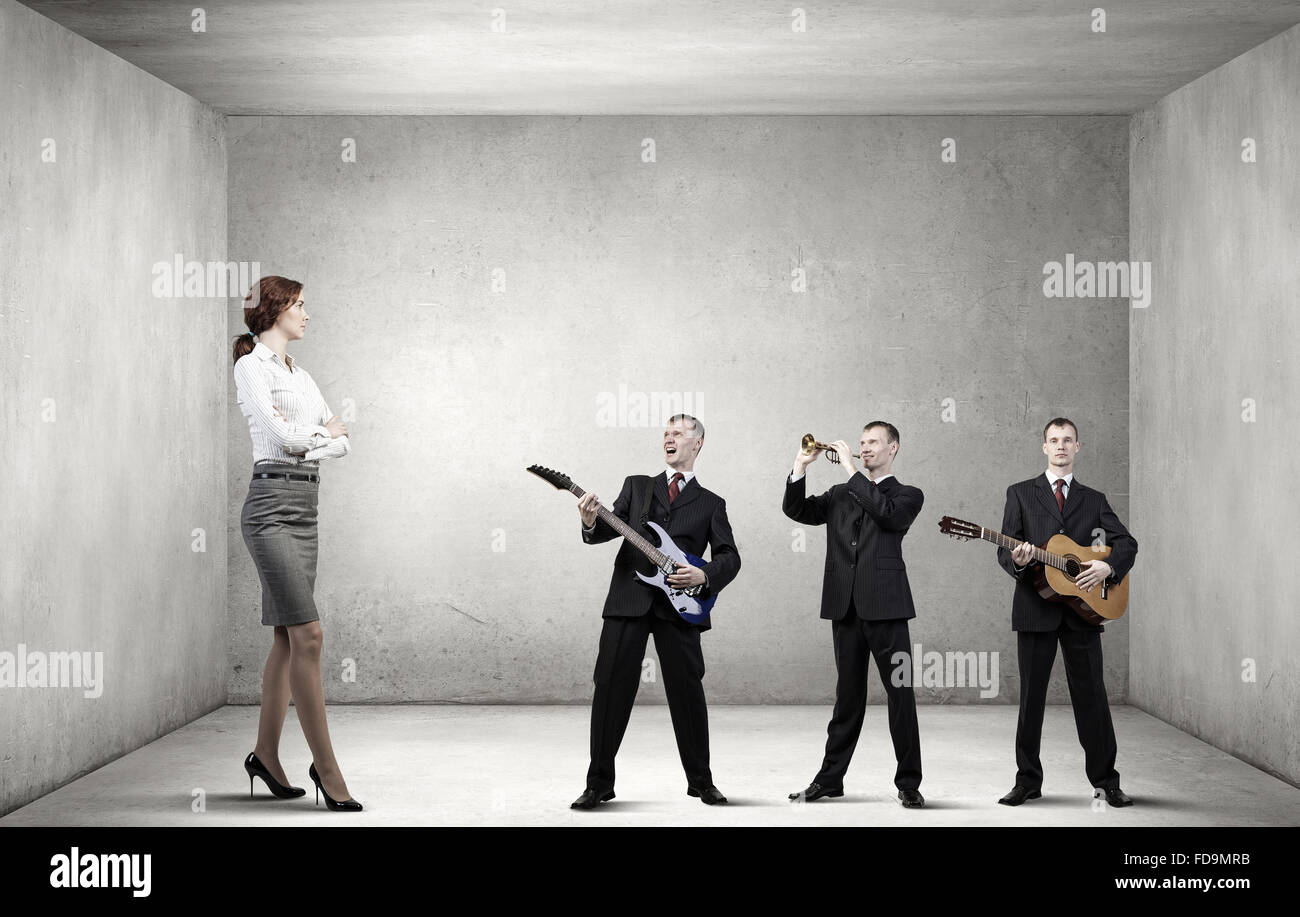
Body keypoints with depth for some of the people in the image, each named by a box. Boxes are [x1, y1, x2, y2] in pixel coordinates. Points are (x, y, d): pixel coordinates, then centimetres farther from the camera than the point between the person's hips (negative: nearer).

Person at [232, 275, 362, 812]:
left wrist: (307, 440, -6)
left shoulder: (300, 376, 20)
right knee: (307, 635, -12)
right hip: (272, 506, -9)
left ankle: (266, 754, 20)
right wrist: (323, 430, 4)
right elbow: (282, 434, -15)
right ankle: (325, 766, -10)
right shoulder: (251, 367, -4)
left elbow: (342, 442, 13)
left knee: (288, 637, 10)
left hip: (304, 509, 9)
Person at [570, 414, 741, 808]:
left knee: (688, 693, 1)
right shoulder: (636, 486, 16)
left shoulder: (711, 503, 15)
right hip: (629, 598, 0)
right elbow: (611, 527, 4)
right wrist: (592, 524, -18)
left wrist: (705, 576, -12)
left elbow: (729, 556, 8)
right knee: (611, 688, -2)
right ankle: (599, 783, 4)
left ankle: (701, 781, 15)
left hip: (679, 605, 0)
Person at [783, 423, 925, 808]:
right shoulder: (839, 495, 17)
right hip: (845, 606, 4)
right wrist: (801, 466, -5)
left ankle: (908, 782, 2)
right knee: (848, 695, 10)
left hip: (885, 605, -4)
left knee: (900, 693, -3)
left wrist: (852, 470, -13)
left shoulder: (907, 495, 5)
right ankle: (830, 778, 15)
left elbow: (889, 515, -16)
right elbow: (796, 509, 8)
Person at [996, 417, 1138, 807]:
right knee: (1031, 695, 4)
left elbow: (1126, 542, 6)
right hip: (1036, 608, -1)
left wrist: (1108, 566, -13)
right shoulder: (1021, 493, 9)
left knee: (1091, 695, 2)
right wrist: (1017, 560, -19)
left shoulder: (1093, 499, 13)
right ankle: (1028, 781, 12)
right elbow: (1005, 549, 3)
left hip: (1082, 608, 1)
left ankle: (1106, 780, 9)